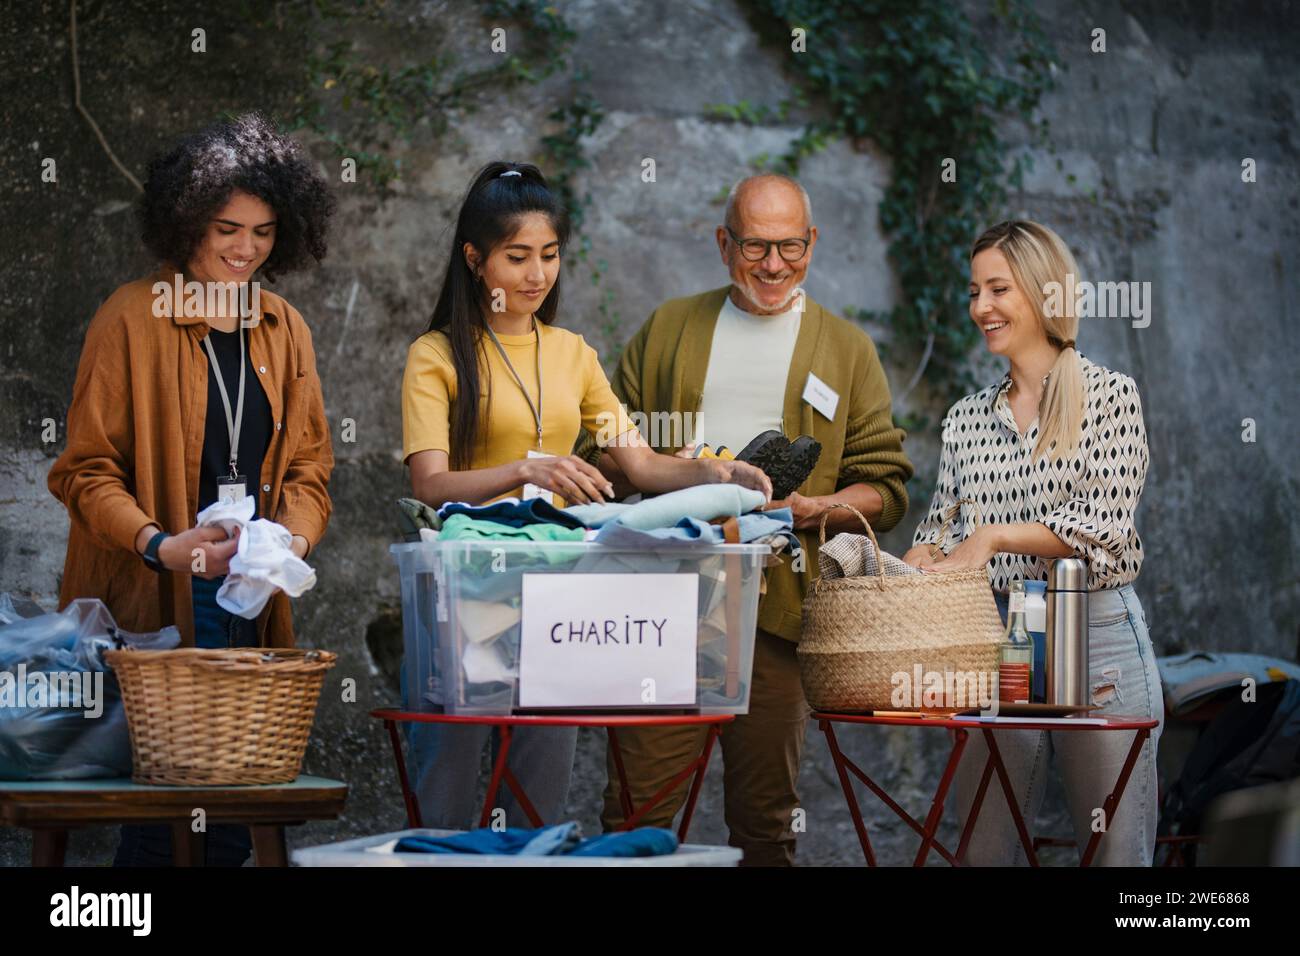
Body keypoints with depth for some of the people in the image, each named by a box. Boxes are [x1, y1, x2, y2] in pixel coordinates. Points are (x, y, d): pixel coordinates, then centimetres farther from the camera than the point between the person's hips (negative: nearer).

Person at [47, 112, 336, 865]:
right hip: (153, 605, -5)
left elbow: (309, 465, 15)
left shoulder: (285, 329, 14)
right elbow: (86, 470, -5)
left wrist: (294, 538, -7)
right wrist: (158, 543, -21)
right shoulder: (132, 318, -3)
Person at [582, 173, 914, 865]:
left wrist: (817, 508, -10)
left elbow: (886, 490, 9)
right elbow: (607, 451, 16)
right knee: (637, 809, -5)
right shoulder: (668, 329, 16)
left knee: (764, 821, 5)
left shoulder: (846, 349, 13)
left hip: (778, 607, 0)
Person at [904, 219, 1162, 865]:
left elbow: (1103, 523, -12)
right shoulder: (966, 418, 13)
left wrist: (992, 536, -20)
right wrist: (911, 564, -9)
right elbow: (940, 528, 14)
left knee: (1116, 850, 2)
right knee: (984, 849, 7)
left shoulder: (1109, 395, -1)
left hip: (1097, 636, -4)